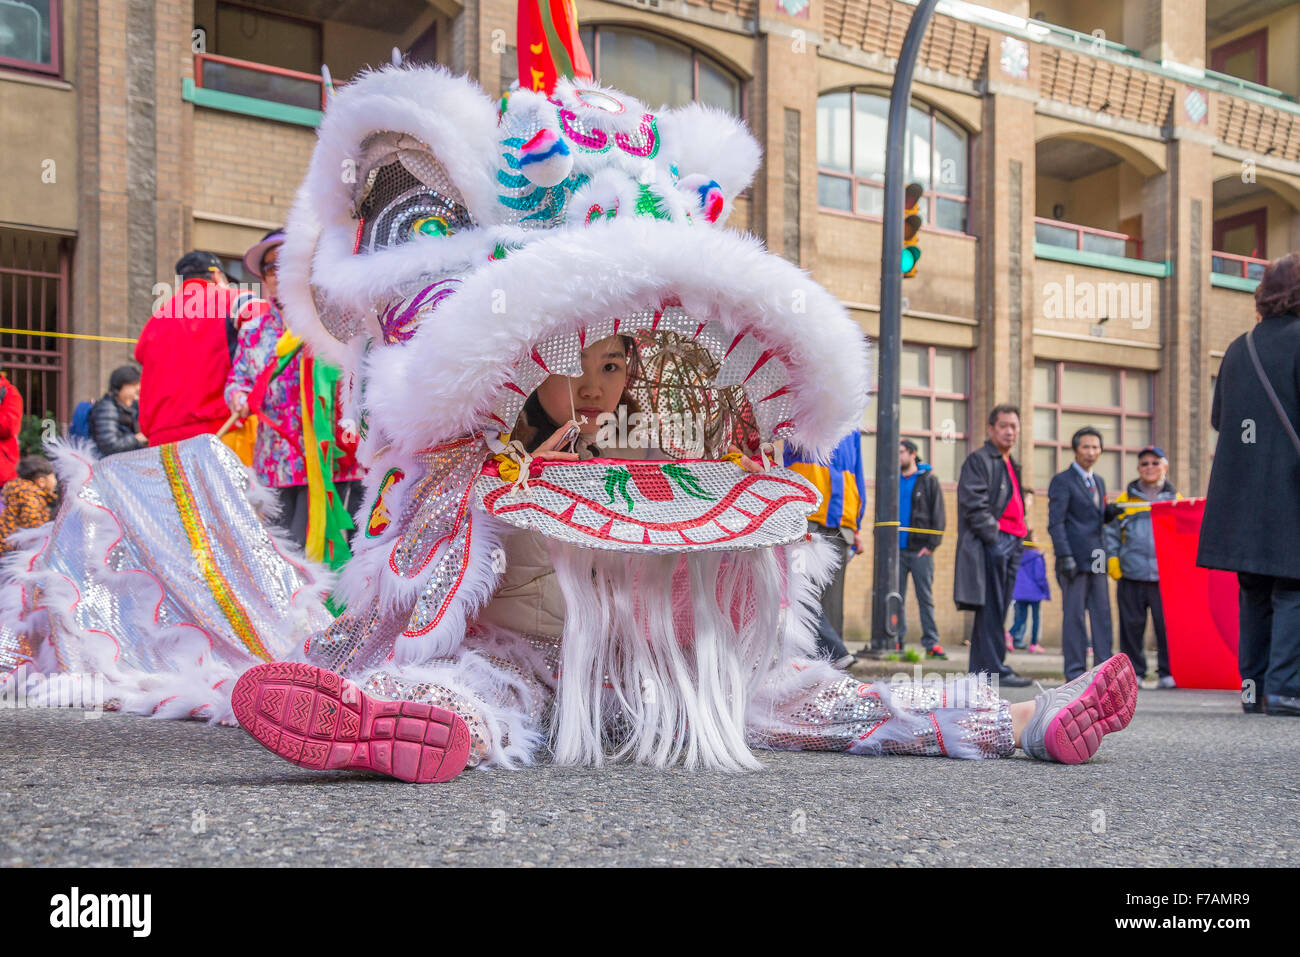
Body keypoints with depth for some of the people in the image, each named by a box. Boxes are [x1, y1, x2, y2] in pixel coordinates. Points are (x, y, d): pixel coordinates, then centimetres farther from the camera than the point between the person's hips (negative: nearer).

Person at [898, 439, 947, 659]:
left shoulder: (928, 480, 4)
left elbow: (938, 514, 0)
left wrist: (932, 544, -10)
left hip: (920, 549, -3)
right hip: (896, 549, 3)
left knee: (925, 598, -1)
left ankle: (931, 643, 1)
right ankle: (897, 640, 10)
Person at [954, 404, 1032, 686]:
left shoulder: (1012, 465, 24)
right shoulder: (979, 460, -3)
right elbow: (974, 503, -13)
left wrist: (1018, 543, 16)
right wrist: (993, 537, -18)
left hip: (1010, 544, 9)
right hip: (989, 544, -9)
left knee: (996, 609, 9)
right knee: (991, 608, -8)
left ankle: (982, 669, 14)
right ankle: (995, 669, -7)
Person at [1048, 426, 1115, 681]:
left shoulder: (1099, 481, 20)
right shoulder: (1062, 481, -3)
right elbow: (1055, 523, -9)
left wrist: (1113, 511, 3)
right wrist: (1065, 556, -18)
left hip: (1097, 559, 7)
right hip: (1075, 558, -7)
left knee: (1102, 613, 5)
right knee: (1074, 613, -4)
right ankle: (1075, 670, 1)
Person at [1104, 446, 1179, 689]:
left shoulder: (1176, 500, 13)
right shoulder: (1125, 499, 11)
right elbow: (1111, 531, 11)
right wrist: (1112, 559, -1)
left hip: (1165, 576, 0)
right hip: (1131, 577, 0)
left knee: (1167, 625, -4)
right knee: (1132, 625, 3)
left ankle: (1168, 672, 5)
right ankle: (1134, 672, 11)